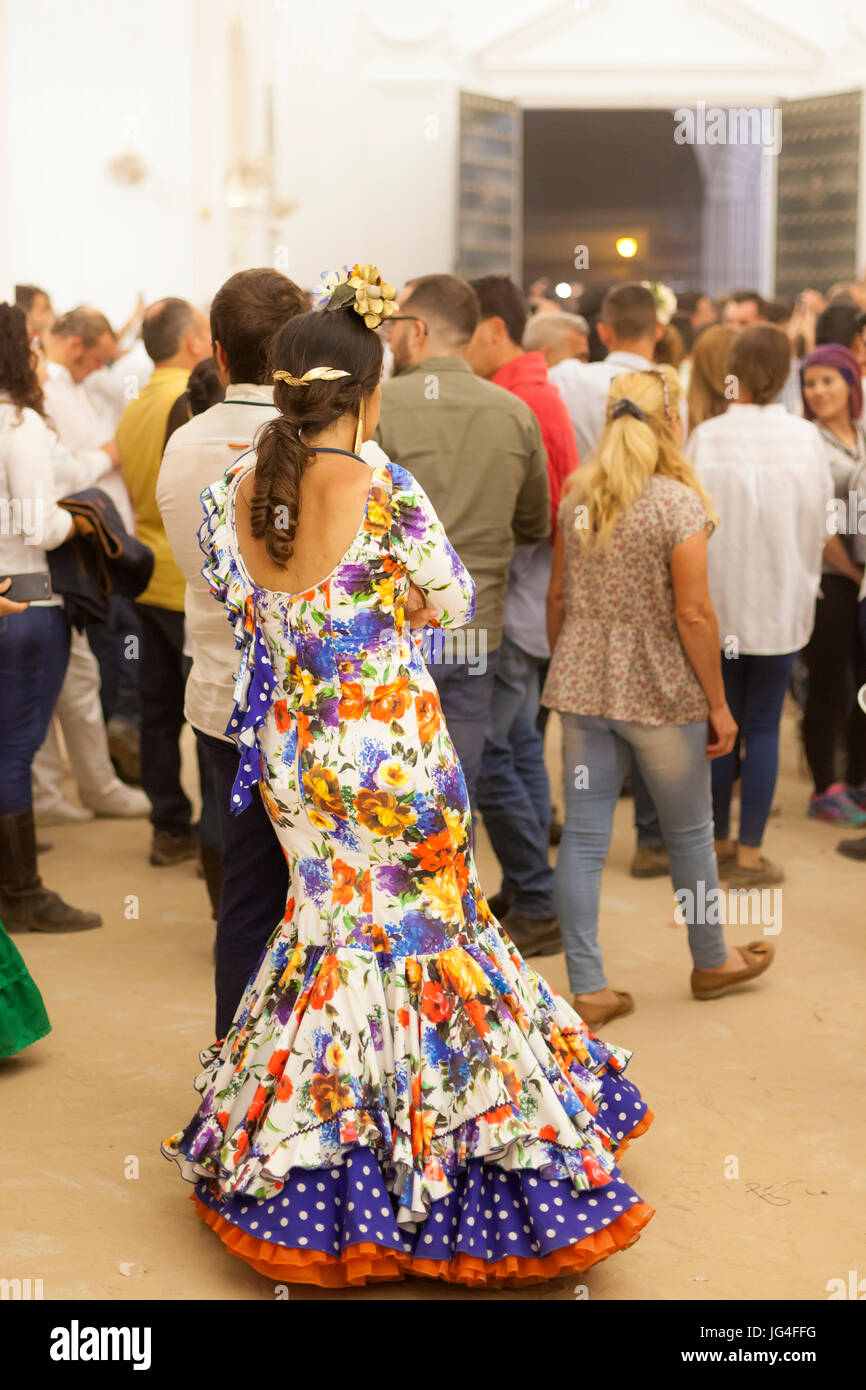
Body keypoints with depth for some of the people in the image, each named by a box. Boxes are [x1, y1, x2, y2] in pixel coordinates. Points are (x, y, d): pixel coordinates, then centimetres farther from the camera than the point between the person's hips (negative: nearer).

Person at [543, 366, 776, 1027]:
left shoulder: (576, 497, 3)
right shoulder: (680, 502, -13)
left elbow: (557, 596, 8)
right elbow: (693, 614, -15)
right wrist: (718, 704, -8)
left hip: (582, 691, 5)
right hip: (661, 695, -4)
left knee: (583, 837, 6)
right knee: (689, 834, 14)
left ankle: (588, 988, 8)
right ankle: (712, 962, 32)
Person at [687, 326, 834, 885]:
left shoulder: (708, 437, -10)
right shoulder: (804, 438, -8)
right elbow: (821, 523, 0)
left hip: (717, 601, 0)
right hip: (781, 602, 0)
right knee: (763, 727, 6)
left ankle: (718, 844, 21)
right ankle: (750, 855, 8)